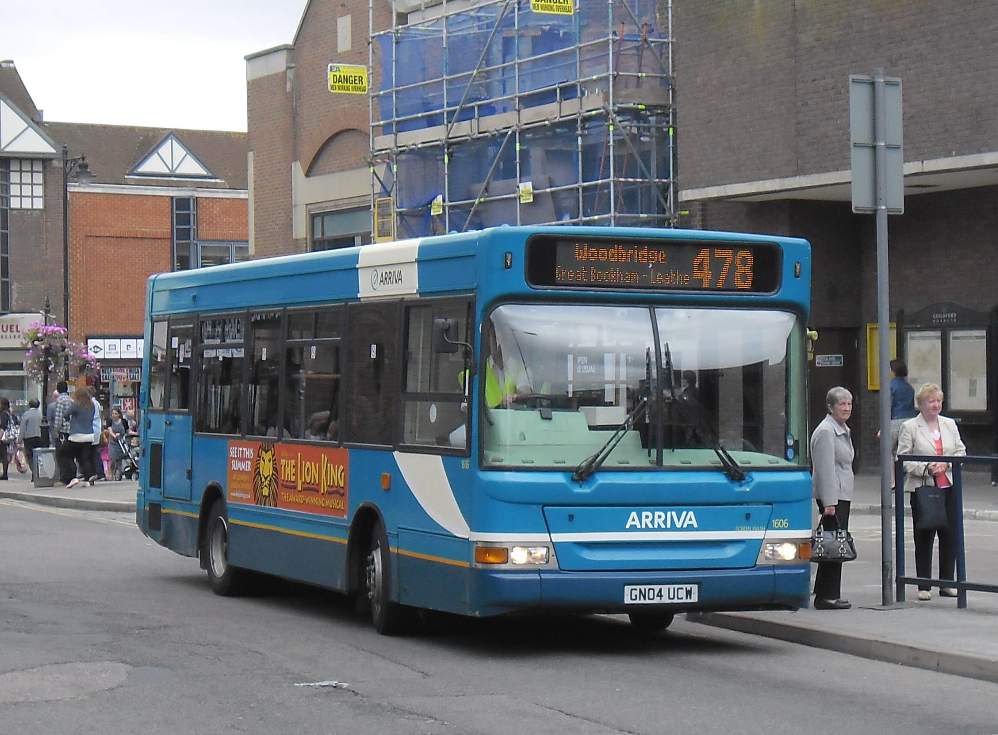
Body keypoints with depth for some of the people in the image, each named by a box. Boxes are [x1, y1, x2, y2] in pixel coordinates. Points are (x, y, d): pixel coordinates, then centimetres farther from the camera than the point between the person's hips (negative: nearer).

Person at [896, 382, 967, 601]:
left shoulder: (950, 424, 12)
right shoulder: (909, 427, -1)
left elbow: (961, 452, 13)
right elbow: (903, 459, -4)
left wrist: (947, 464, -6)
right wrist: (926, 468, -17)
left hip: (949, 488, 4)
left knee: (950, 536, 3)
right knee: (924, 539, 2)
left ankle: (947, 583, 14)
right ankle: (923, 586, 9)